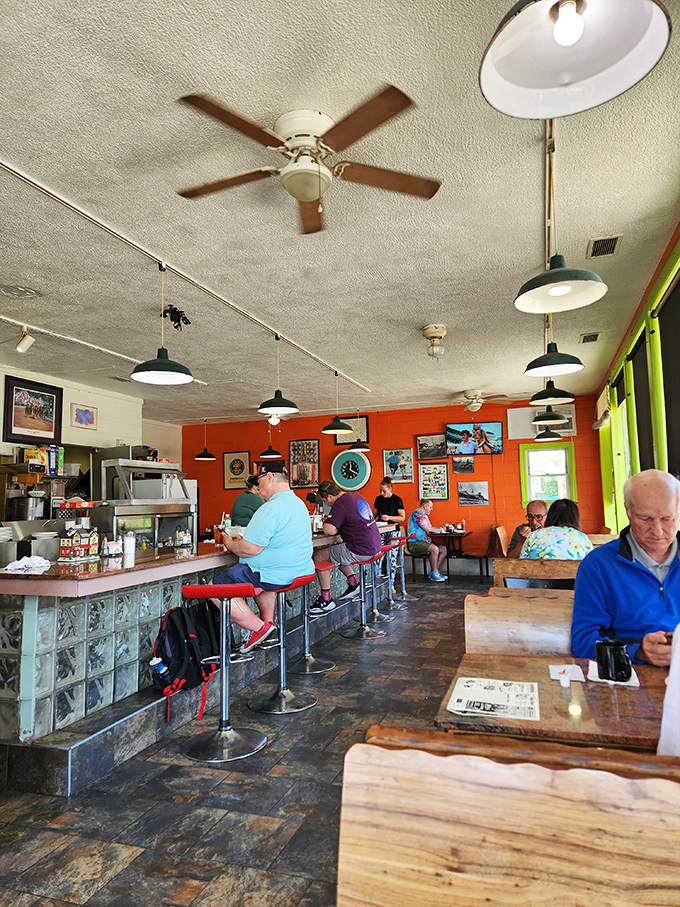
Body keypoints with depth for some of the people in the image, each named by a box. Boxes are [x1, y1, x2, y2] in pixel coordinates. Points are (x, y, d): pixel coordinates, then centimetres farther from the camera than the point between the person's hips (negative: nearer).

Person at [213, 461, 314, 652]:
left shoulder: (271, 509, -21)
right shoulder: (298, 503, 12)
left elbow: (250, 549, -23)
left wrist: (230, 544, -3)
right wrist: (243, 539, 14)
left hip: (278, 576, -10)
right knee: (258, 573, 38)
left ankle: (259, 628, -2)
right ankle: (268, 621, 26)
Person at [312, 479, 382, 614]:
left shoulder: (340, 505, -17)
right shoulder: (356, 496, 11)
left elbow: (328, 530, -24)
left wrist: (337, 530, -2)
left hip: (360, 551, -9)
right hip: (373, 546, 10)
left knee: (319, 556, 0)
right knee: (335, 552, 26)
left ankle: (326, 600, 3)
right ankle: (353, 583, 24)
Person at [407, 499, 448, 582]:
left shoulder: (424, 515, 23)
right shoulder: (417, 513, -12)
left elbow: (430, 527, 27)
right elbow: (427, 529, -16)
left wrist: (440, 527, 10)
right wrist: (440, 529, -3)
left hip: (423, 541, 11)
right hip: (414, 543, -11)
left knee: (443, 549, 0)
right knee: (434, 549, -31)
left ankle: (433, 572, 1)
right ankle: (434, 575, -22)